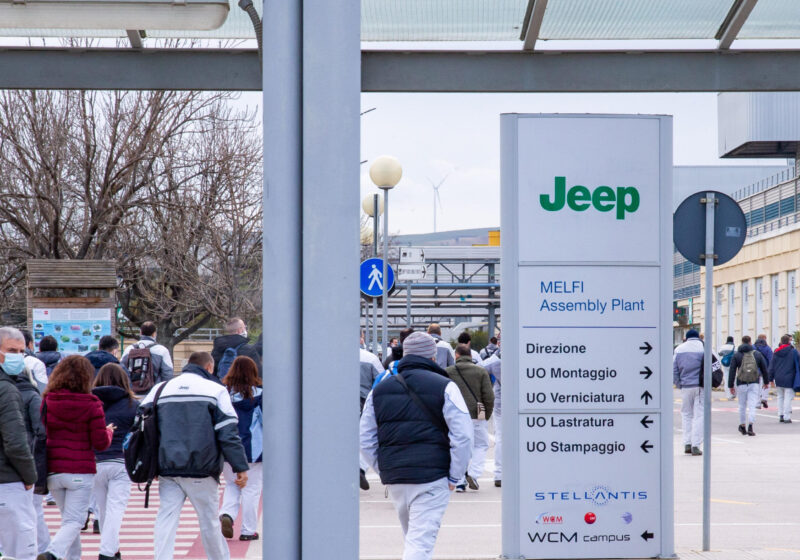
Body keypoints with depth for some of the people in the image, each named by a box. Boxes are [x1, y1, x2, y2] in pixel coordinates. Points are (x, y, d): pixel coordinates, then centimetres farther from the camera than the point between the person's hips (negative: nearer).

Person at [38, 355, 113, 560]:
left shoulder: (47, 401, 2)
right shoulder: (91, 405, -8)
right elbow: (101, 443, -6)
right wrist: (108, 431, 14)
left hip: (53, 471, 4)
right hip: (81, 471, -4)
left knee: (68, 518, 20)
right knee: (74, 521, -3)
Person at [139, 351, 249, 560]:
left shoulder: (160, 388, 12)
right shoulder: (216, 390, 1)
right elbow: (228, 433, -5)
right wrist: (240, 467, -3)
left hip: (168, 469, 3)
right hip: (202, 472, -2)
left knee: (166, 519, 2)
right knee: (209, 521, 9)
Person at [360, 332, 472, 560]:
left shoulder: (379, 390, 12)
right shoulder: (444, 387, -2)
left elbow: (366, 441, 14)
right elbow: (463, 436, -8)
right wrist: (454, 477, -1)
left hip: (394, 480, 5)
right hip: (431, 477, -5)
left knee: (413, 538, 22)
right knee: (421, 541, -8)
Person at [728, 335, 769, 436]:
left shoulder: (736, 355, 1)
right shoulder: (757, 354, 4)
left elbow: (732, 371, -1)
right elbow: (764, 369, 10)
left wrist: (731, 386, 3)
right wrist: (766, 382, 24)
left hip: (741, 384, 0)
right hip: (754, 384, 0)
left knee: (742, 406, 14)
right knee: (752, 406, -3)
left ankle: (742, 426, 25)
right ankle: (750, 427, -17)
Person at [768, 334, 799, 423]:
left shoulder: (776, 352, 4)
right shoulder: (793, 352, -7)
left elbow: (771, 366, 7)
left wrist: (771, 378, 13)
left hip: (778, 379, 4)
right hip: (789, 379, -4)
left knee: (780, 396, 16)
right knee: (788, 397, -2)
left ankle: (780, 415, 16)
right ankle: (787, 417, -6)